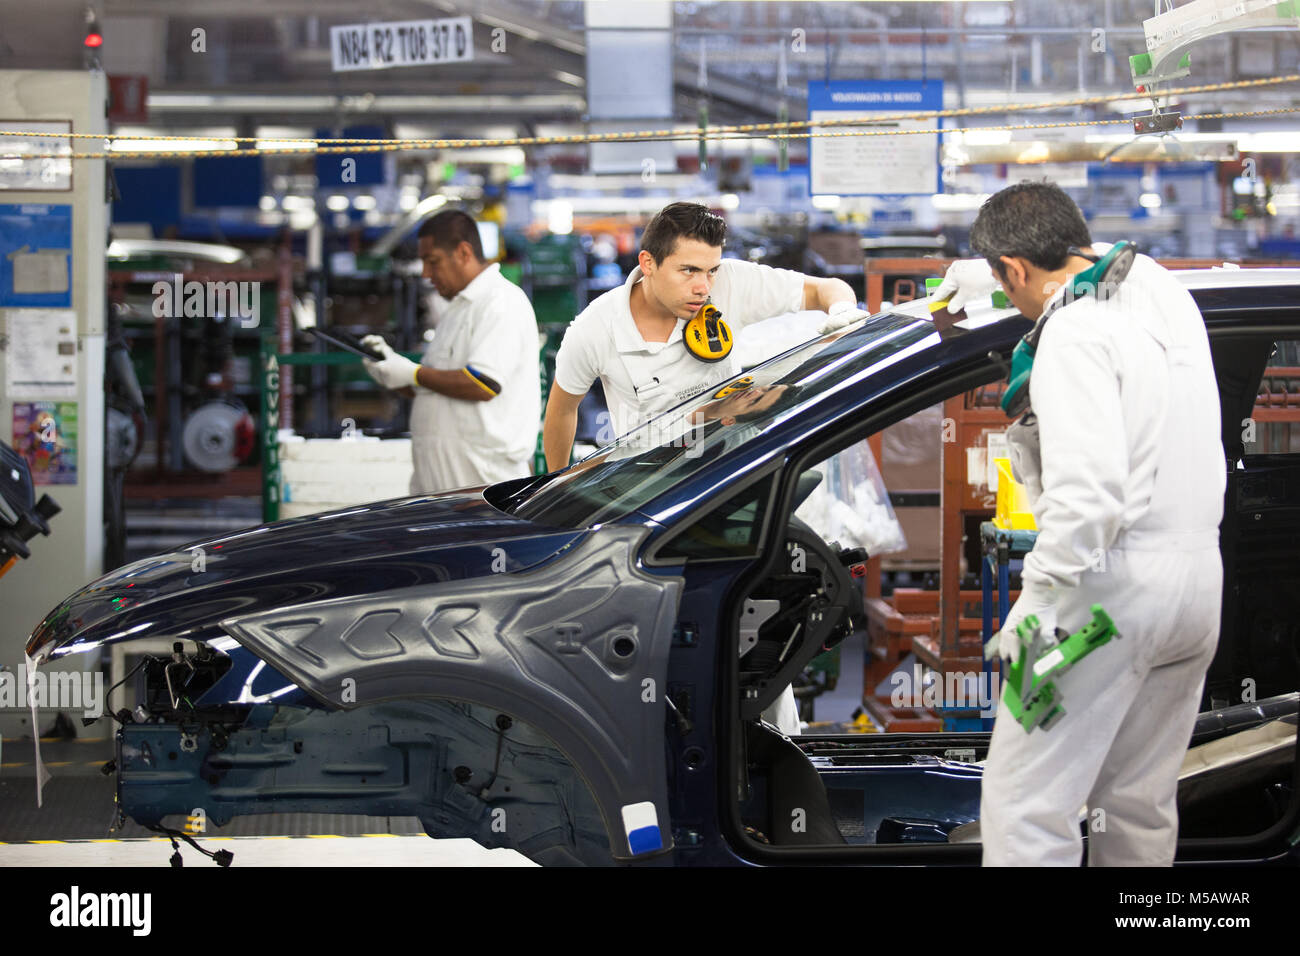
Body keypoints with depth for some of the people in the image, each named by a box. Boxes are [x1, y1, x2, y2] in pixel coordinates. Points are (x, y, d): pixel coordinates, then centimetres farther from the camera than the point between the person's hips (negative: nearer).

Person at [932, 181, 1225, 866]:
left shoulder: (1075, 331, -15)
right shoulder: (1163, 292, 12)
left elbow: (1089, 491, -26)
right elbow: (1096, 262, 38)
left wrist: (1035, 603, -22)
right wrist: (981, 274, 48)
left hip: (1112, 581, -9)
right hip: (1199, 578, 9)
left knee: (1026, 808, -9)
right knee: (1141, 804, 17)